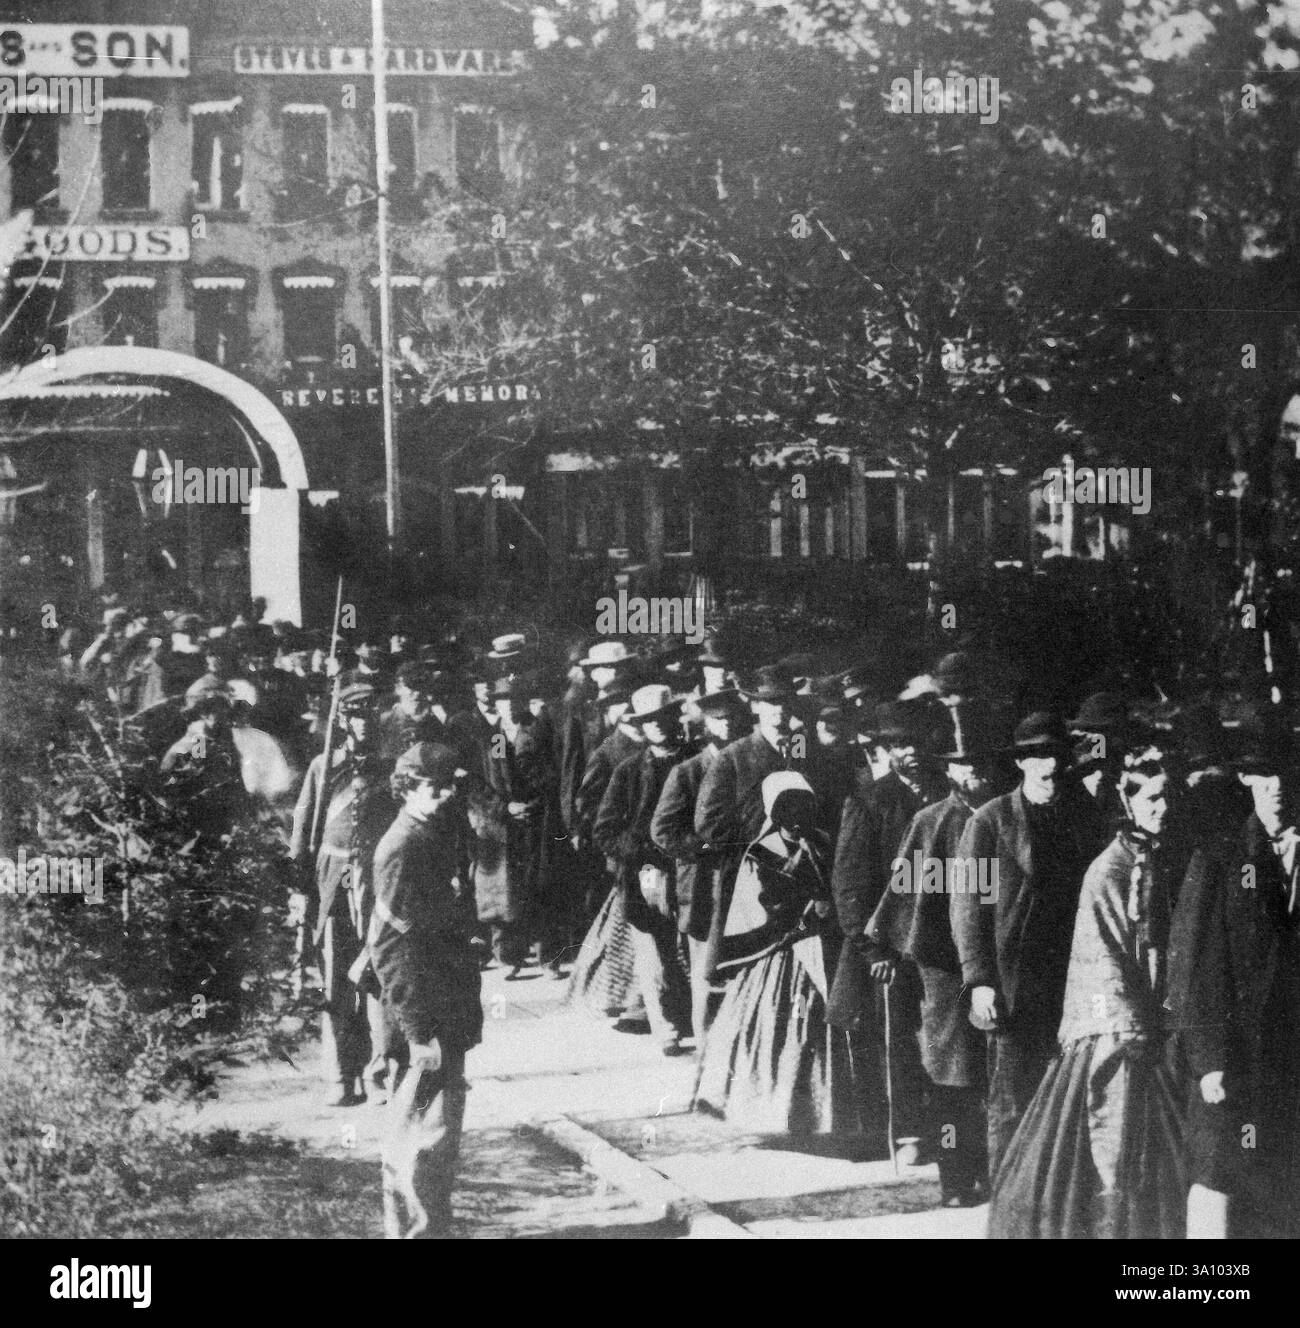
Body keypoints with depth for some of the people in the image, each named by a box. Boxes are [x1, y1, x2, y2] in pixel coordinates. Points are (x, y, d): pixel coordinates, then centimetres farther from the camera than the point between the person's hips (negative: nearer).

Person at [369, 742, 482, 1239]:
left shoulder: (441, 836, 12)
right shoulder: (403, 848, -16)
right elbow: (393, 948, -19)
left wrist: (468, 1010, 19)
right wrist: (420, 1031, -22)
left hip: (449, 1009, 9)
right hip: (427, 1016, -9)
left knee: (411, 1130, 16)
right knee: (430, 1134, -6)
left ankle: (405, 1227, 25)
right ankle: (423, 1229, -2)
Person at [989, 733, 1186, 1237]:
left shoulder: (1155, 861, 10)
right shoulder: (1109, 869, -12)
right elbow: (1104, 960, -14)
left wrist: (1156, 1019, 8)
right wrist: (1133, 1027, -15)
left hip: (1143, 1025, 7)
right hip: (1110, 1030, -7)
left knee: (1158, 1152, 8)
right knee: (1112, 1151, -5)